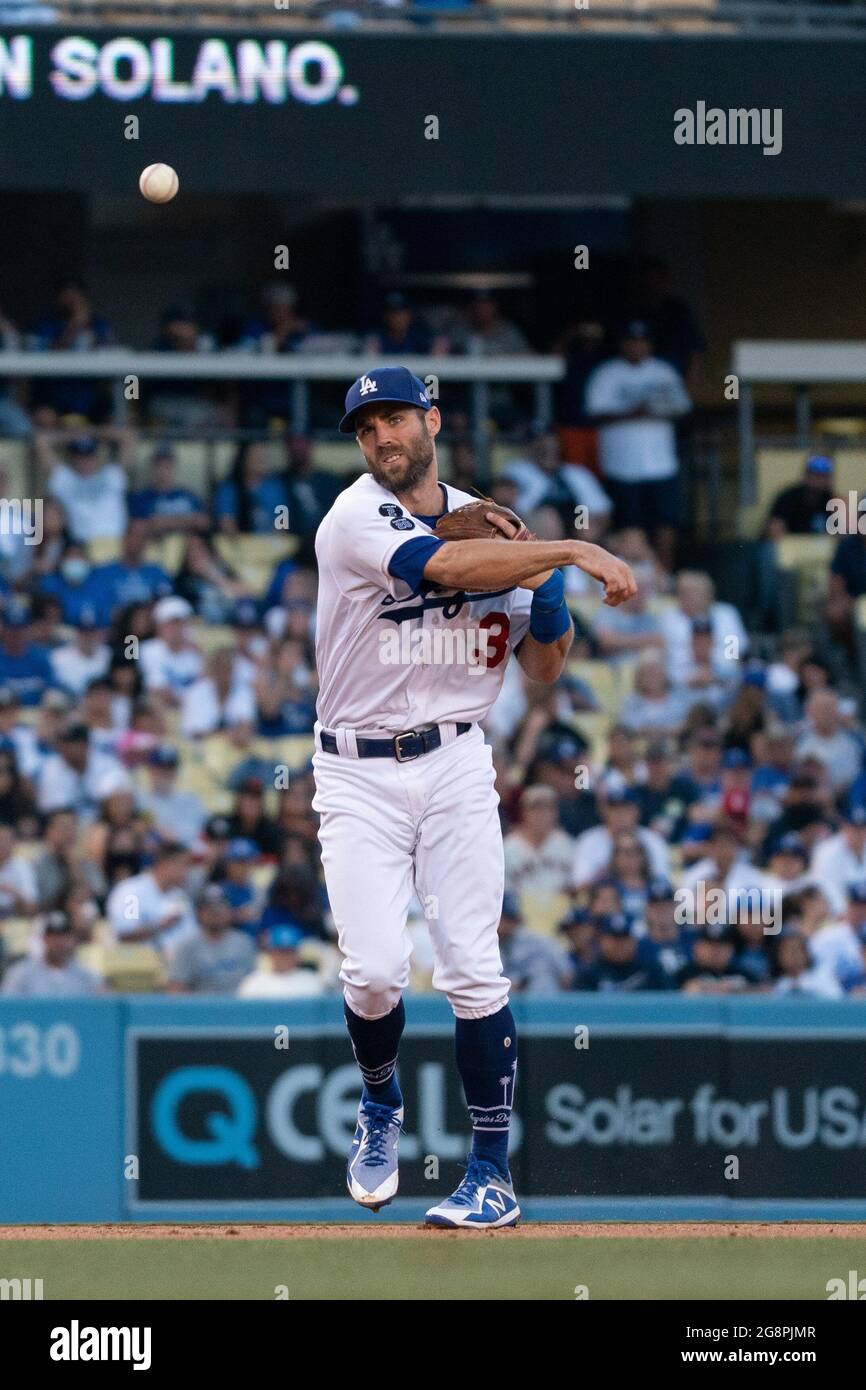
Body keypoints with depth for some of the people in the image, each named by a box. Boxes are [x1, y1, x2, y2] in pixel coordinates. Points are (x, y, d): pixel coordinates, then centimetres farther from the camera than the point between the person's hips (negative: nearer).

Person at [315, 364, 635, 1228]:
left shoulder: (488, 523, 9)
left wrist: (548, 582, -7)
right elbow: (447, 568, -26)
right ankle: (381, 1106, 19)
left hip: (456, 766, 3)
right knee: (374, 969, -13)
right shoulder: (356, 520, -7)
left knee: (472, 970, -6)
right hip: (359, 776, -2)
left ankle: (492, 1174, 0)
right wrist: (574, 550, -24)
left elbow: (543, 669, 11)